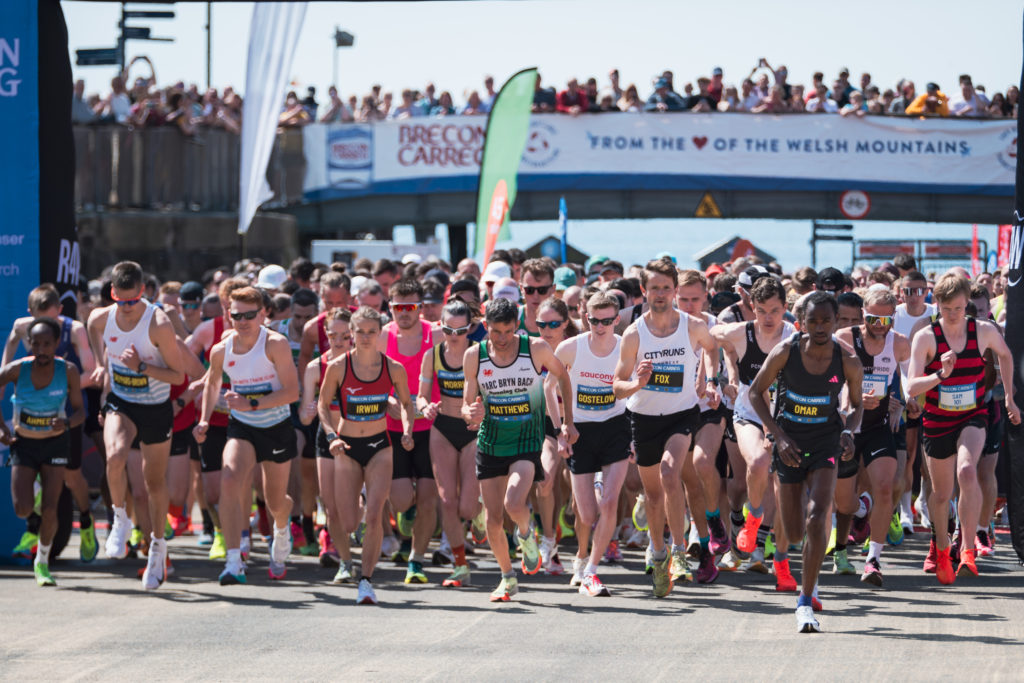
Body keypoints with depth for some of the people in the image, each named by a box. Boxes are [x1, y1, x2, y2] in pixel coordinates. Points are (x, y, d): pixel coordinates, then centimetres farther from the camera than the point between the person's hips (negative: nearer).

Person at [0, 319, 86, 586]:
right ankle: (33, 492, 30)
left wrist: (67, 423, -31)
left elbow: (80, 412, -8)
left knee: (49, 509, -9)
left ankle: (42, 562, 14)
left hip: (55, 444, 0)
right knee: (23, 510, -9)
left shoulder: (68, 371, -16)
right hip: (23, 444, 0)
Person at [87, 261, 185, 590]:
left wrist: (141, 367, -29)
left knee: (155, 480, 9)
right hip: (120, 405, 2)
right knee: (115, 457, -29)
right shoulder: (101, 318, -11)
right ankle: (120, 519, -6)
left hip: (156, 409, -2)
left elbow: (178, 375, -17)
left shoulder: (159, 325, -23)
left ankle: (158, 545, 29)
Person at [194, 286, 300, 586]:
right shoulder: (221, 350, -7)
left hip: (277, 428, -1)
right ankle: (234, 562, -30)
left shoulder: (275, 344, -19)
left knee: (276, 501, 13)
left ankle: (282, 531, 53)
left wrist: (252, 404, -30)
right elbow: (212, 382, 15)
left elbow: (292, 392, -22)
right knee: (230, 481, -27)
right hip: (242, 427, 1)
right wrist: (204, 420, 5)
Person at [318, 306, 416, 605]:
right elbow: (323, 404, 4)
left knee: (374, 516, -19)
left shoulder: (394, 369, -4)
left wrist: (407, 431, -5)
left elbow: (406, 403, 12)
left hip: (379, 447, 0)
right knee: (348, 526, -2)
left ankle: (367, 580, -8)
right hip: (347, 448, 0)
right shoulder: (338, 367, -8)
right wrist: (332, 435, -11)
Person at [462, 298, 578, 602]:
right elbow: (467, 404, 0)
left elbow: (562, 375, 9)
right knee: (493, 518, 2)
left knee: (514, 503, -25)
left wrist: (568, 421, 8)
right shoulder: (474, 356, -7)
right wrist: (471, 413, -24)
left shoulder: (536, 349, -11)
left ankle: (527, 534, 11)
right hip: (490, 441, 3)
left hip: (527, 440, -3)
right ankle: (508, 578, 24)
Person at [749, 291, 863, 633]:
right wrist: (778, 436, -13)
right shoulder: (785, 352, -15)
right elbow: (756, 392, -3)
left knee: (816, 519, -20)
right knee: (794, 531, 5)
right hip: (789, 442, 1)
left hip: (825, 442, 0)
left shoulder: (848, 362, -12)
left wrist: (850, 431, -15)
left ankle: (805, 602, -13)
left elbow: (857, 404, 5)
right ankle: (782, 542, 47)